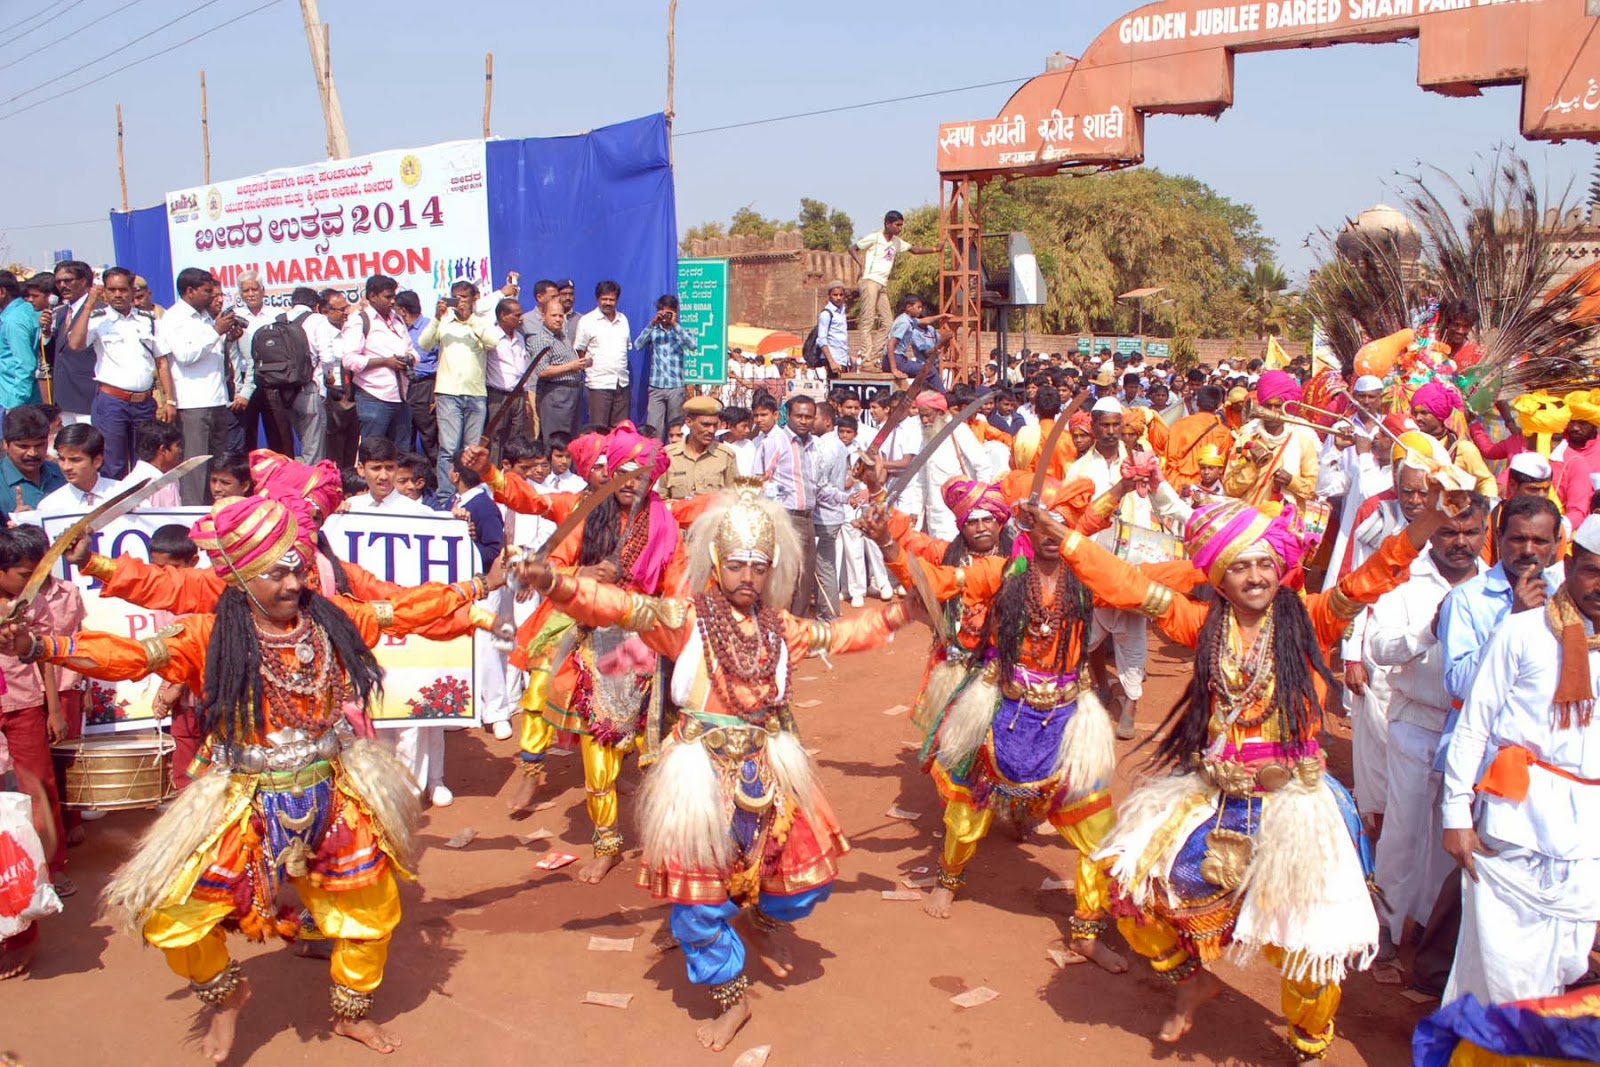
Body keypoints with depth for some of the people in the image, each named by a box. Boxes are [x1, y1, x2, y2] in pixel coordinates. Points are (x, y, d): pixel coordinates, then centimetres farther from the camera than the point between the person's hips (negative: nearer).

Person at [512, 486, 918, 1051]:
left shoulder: (779, 626, 5)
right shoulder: (686, 617, -11)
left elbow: (835, 635, 21)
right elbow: (622, 607, -25)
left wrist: (893, 616, 17)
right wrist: (557, 584, -40)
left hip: (768, 770, 5)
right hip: (703, 772, -4)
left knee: (807, 874, 12)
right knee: (702, 897, 2)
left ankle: (763, 921, 46)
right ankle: (732, 999, 25)